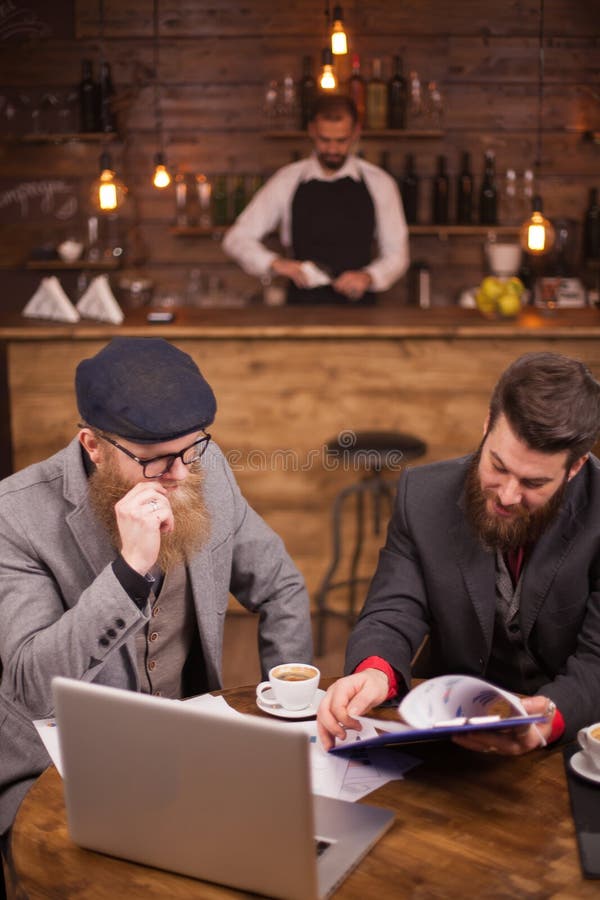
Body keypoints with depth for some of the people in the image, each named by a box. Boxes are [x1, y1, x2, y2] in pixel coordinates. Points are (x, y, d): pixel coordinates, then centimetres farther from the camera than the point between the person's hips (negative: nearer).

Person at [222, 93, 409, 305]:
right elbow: (237, 239, 6)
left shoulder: (379, 184, 4)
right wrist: (275, 263, -12)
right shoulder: (287, 181, 4)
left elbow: (396, 254, 8)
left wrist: (369, 277, -12)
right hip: (302, 306, 0)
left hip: (357, 304, 0)